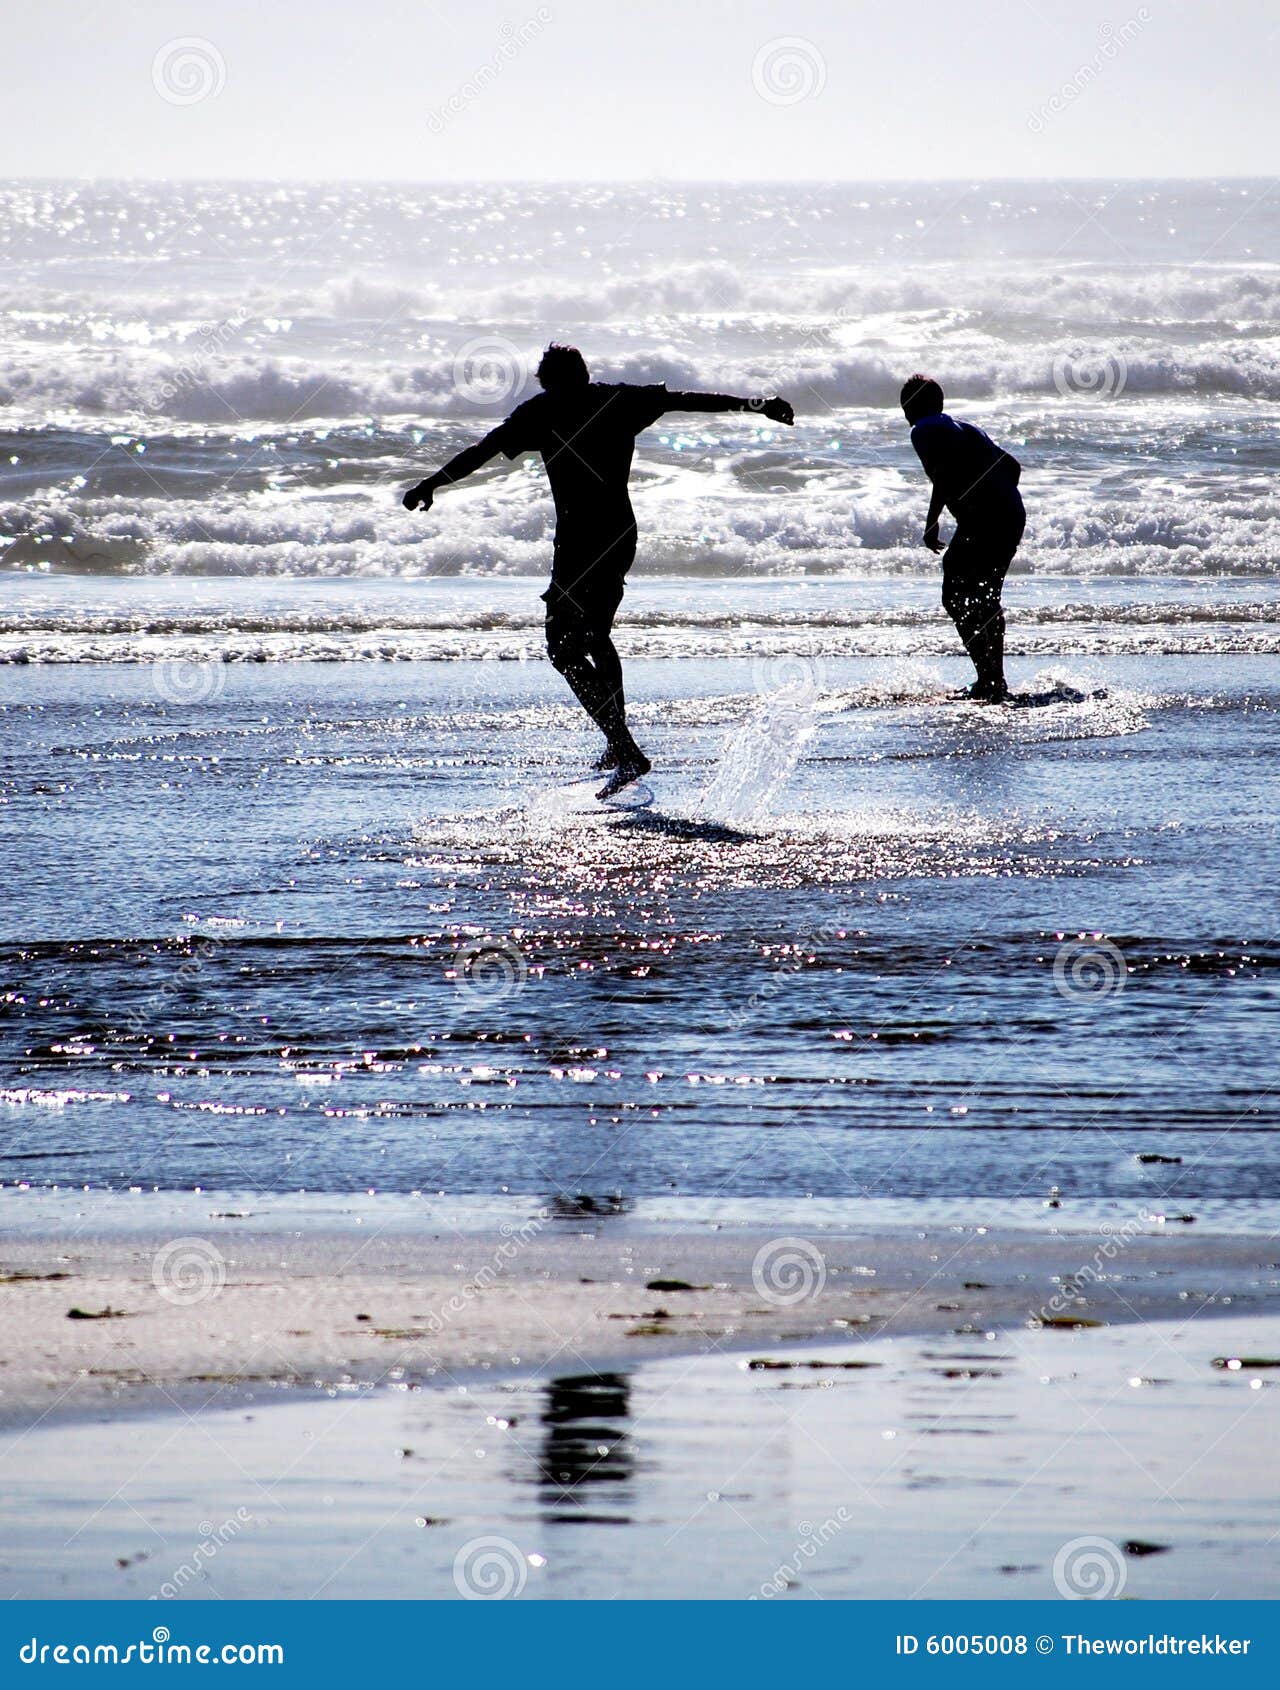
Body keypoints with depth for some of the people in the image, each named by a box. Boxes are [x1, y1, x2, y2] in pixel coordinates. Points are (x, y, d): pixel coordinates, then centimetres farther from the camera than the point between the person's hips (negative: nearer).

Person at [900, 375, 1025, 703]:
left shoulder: (924, 431, 2)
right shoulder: (966, 429, 28)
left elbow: (944, 472, -14)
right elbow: (1012, 465, 25)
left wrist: (931, 524, -11)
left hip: (980, 520, -9)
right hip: (1013, 516, 9)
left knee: (956, 599, -5)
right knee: (987, 600, 20)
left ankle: (989, 681, -15)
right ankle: (996, 680, 24)